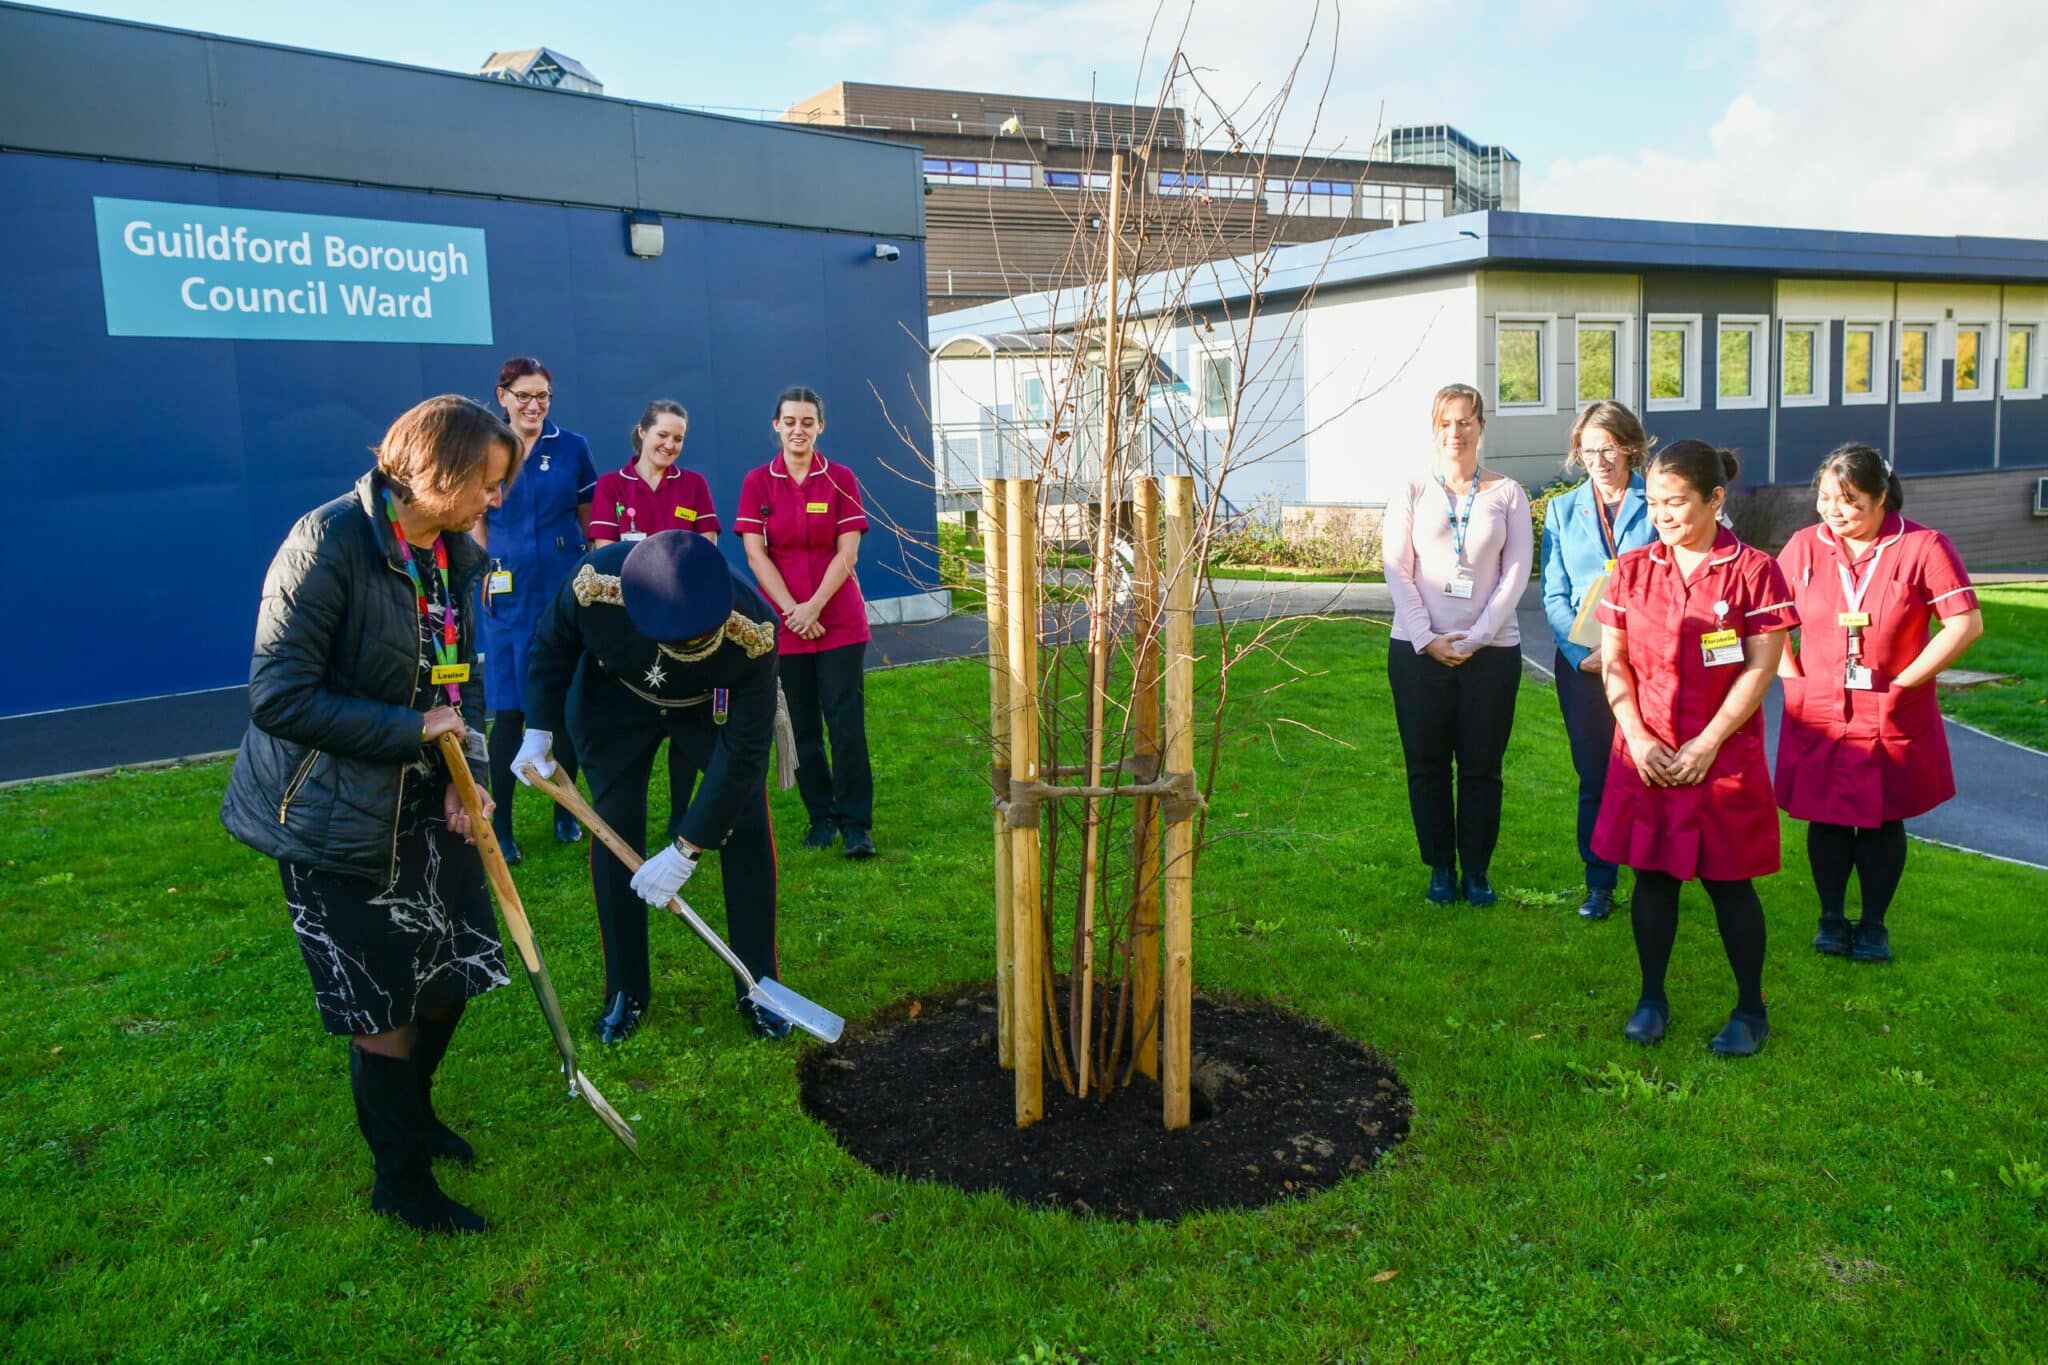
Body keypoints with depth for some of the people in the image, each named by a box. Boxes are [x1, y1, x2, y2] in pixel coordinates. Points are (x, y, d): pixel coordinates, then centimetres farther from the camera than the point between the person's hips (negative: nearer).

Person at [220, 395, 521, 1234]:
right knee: (383, 1006, 4)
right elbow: (278, 695, -25)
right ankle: (400, 1180, 25)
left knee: (453, 968, 17)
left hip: (423, 805, 7)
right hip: (334, 817, -7)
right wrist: (414, 728, -23)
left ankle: (409, 1112, 45)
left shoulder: (457, 555, 0)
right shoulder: (330, 543, -23)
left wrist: (464, 773, -9)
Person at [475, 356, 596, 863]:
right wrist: (490, 573, 0)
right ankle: (499, 825, 8)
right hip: (509, 596, -1)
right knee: (509, 710, -1)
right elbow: (476, 525, 8)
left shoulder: (572, 448, 3)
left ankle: (565, 813, 22)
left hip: (566, 592, 1)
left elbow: (590, 520, 9)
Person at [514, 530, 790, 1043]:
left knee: (745, 824, -8)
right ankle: (626, 992, 13)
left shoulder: (753, 628, -41)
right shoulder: (595, 582, -38)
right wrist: (539, 730, -18)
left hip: (715, 705, -1)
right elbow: (552, 646, -13)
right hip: (615, 699, 1)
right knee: (613, 829, -4)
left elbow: (745, 749, -33)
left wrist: (687, 849, -31)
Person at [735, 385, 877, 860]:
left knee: (846, 723, -6)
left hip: (840, 620, -1)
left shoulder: (840, 480, 1)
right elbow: (755, 555, -3)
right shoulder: (758, 482, 2)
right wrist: (792, 610, -11)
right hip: (784, 622, 1)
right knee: (803, 726, 6)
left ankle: (856, 823, 1)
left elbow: (846, 554, -4)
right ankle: (821, 817, 18)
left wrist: (813, 607, -13)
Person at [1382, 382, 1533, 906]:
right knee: (1427, 764, 5)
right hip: (1418, 649, 1)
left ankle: (1476, 871, 16)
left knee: (1481, 765, 4)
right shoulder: (1411, 492, 5)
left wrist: (1476, 637, -9)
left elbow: (1516, 573, 1)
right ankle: (1441, 868, 18)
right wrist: (1427, 638, -9)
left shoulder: (1507, 494, 5)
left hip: (1491, 649, 0)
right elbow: (1397, 569, 1)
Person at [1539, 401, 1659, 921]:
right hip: (1581, 661, 2)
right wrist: (1580, 653, -9)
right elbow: (1554, 595, 7)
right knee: (1594, 775, 5)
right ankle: (1599, 884, 15)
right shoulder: (1562, 511, 11)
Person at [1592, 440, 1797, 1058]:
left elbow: (1760, 669, -8)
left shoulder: (1753, 571, -5)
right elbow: (1614, 660, 5)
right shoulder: (1633, 570, 5)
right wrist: (1636, 736, -7)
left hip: (1722, 756, -3)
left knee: (1728, 881, 4)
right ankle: (1652, 999, 23)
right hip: (1645, 755, 3)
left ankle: (1751, 1008, 20)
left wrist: (1707, 744, -13)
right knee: (1651, 874, 9)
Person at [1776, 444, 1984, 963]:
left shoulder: (1923, 547, -8)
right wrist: (1791, 674, -2)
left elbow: (1966, 623, -9)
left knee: (1882, 820, 7)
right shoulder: (1804, 547, -1)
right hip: (1819, 716, 2)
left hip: (1893, 719, -1)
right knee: (1826, 818, 7)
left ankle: (1873, 925, 22)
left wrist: (1904, 681, -11)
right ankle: (1831, 918, 23)